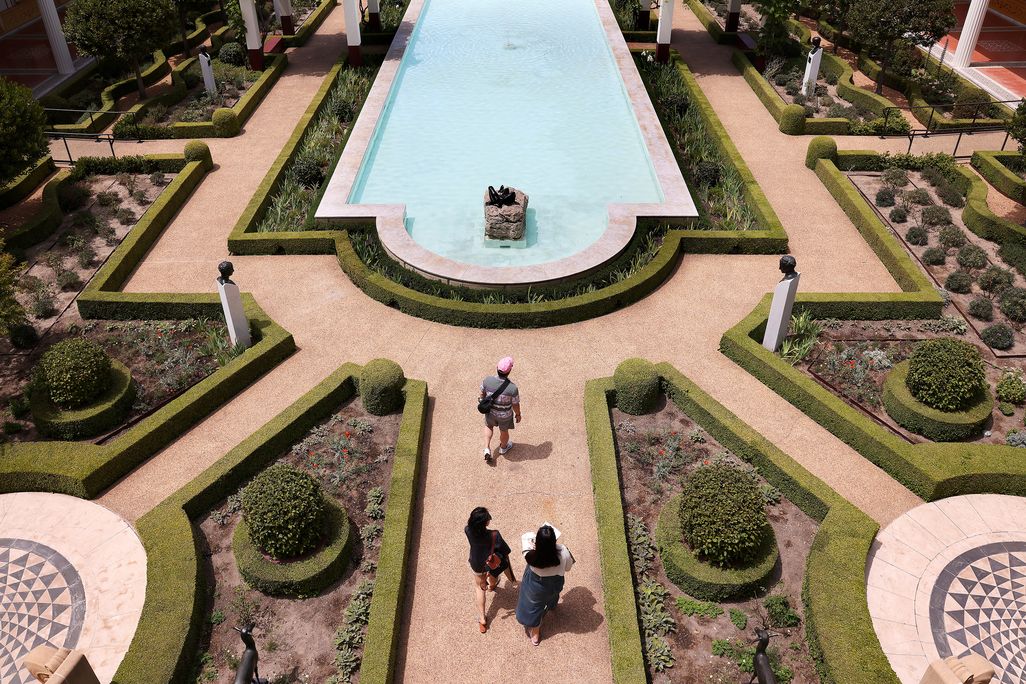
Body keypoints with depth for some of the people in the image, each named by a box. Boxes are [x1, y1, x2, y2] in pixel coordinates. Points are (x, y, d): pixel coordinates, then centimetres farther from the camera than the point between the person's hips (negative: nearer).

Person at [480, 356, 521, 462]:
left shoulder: (487, 380, -30)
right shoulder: (512, 388, -37)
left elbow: (482, 394, -9)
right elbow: (515, 405, -19)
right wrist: (518, 414, 2)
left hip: (490, 411, 2)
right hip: (505, 415, -2)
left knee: (489, 426, 34)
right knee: (504, 430, 29)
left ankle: (487, 449, 29)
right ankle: (503, 448, 56)